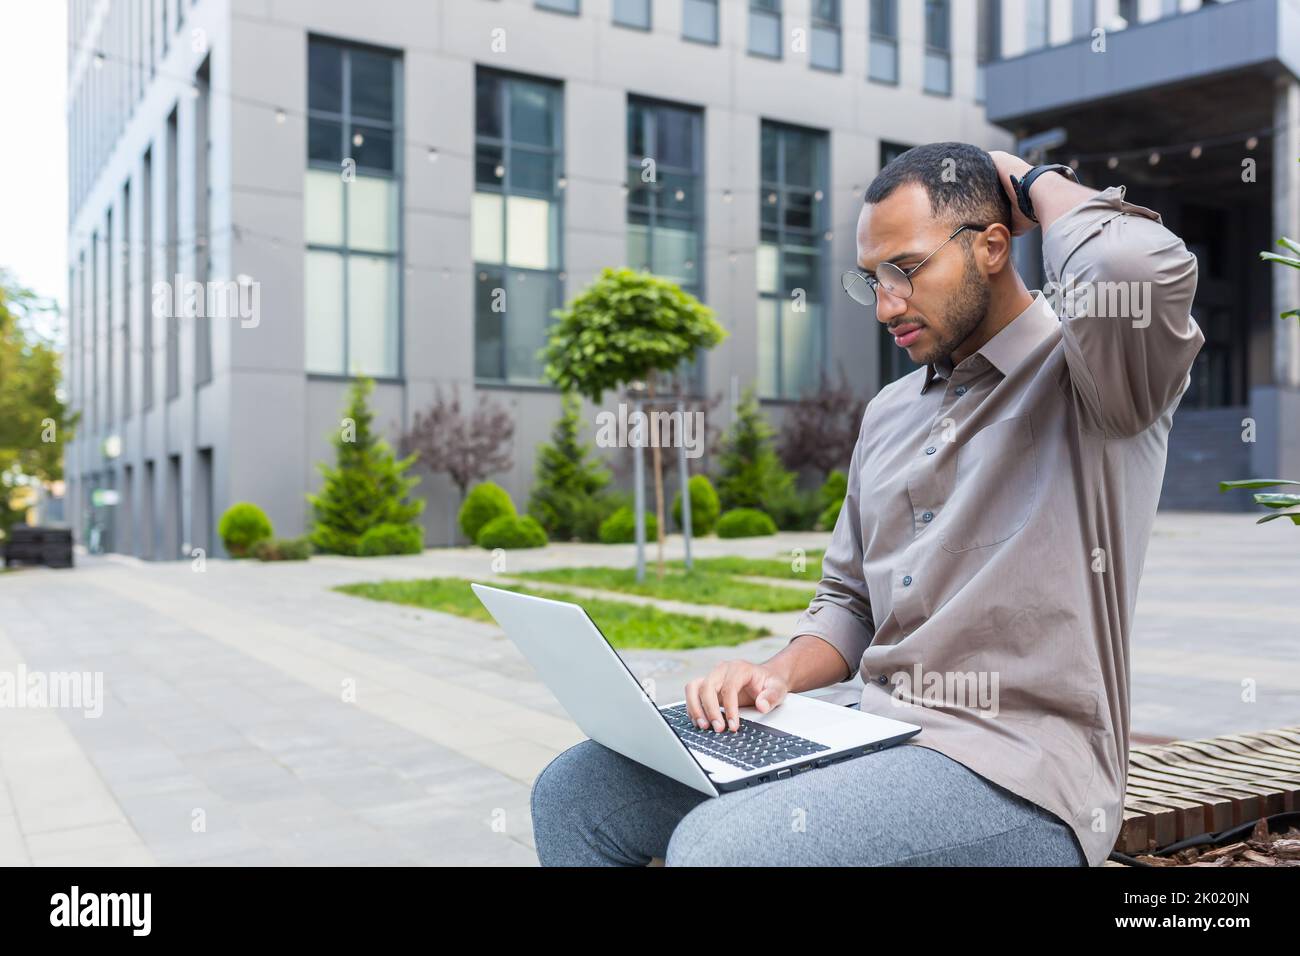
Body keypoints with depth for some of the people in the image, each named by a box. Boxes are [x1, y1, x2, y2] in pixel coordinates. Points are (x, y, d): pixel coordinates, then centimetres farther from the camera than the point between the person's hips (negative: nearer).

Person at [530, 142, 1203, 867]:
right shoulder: (890, 413, 18)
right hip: (874, 733, 7)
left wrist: (1034, 183, -8)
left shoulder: (1083, 377, -5)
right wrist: (780, 675, 0)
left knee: (716, 847, -30)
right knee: (575, 792, -2)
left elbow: (1140, 267, -30)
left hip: (1015, 776, -7)